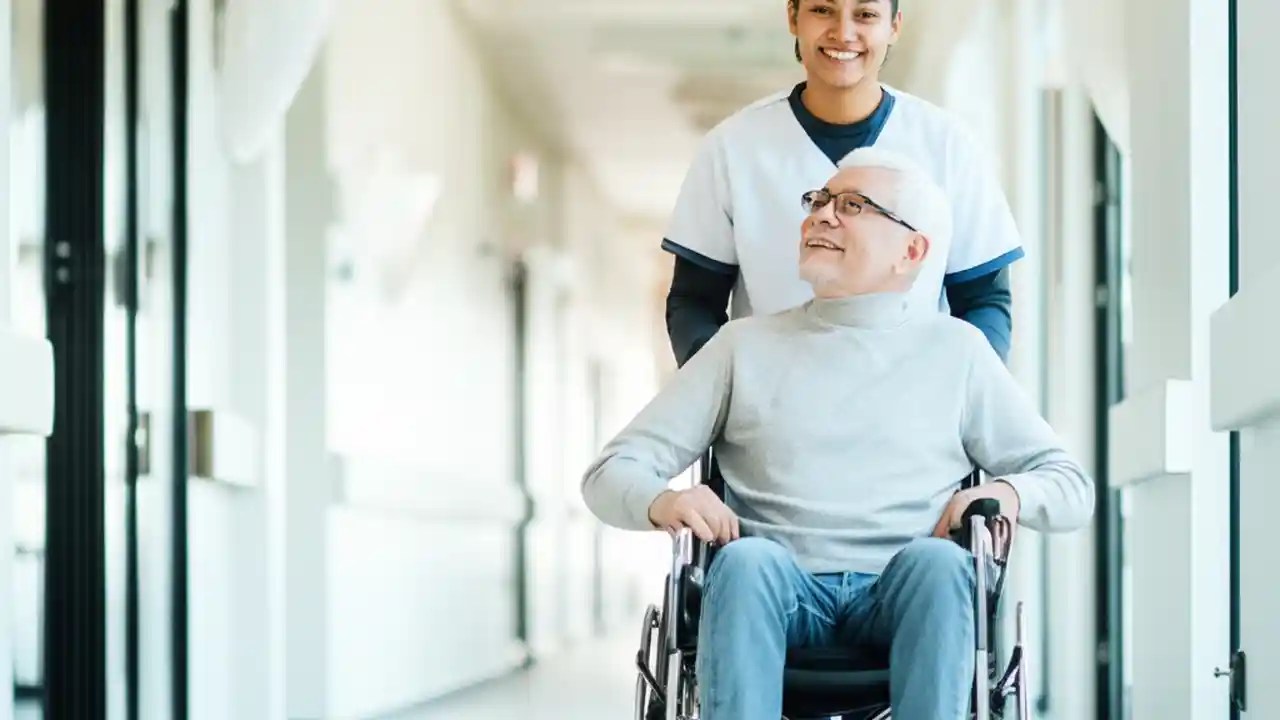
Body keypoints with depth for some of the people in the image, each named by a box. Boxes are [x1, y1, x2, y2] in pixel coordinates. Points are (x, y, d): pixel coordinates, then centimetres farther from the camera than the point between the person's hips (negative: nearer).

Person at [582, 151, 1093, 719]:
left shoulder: (954, 349, 20)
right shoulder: (746, 346, 21)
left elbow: (1070, 485, 20)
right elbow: (612, 471, 17)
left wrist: (1009, 492, -5)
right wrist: (660, 501, -9)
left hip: (907, 592, 0)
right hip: (778, 589, 0)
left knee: (936, 561, -34)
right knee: (745, 559, -34)